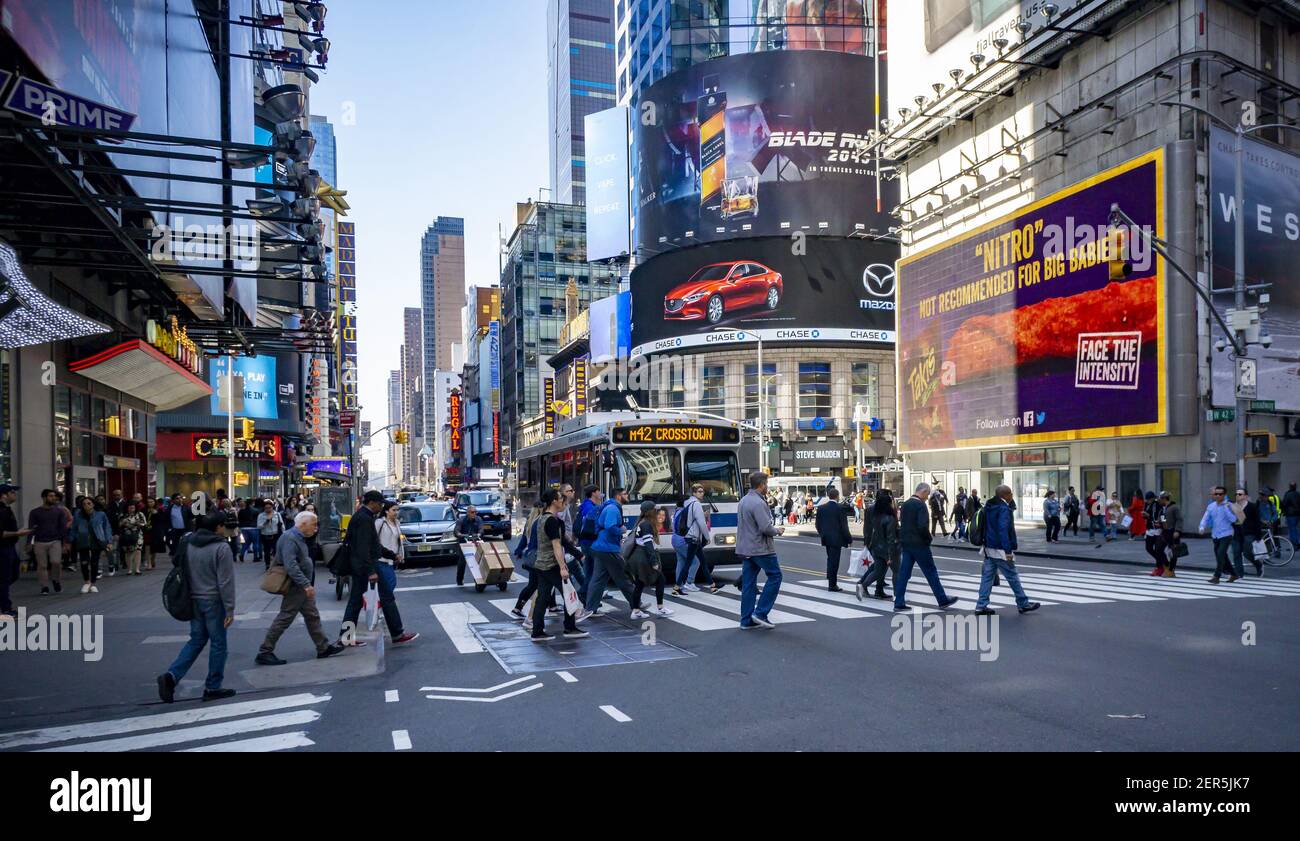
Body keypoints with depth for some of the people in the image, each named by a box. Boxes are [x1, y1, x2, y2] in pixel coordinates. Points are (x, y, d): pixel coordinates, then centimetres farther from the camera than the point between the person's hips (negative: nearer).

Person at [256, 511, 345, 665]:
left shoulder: (299, 537, 13)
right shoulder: (289, 539, -20)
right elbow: (290, 566, -30)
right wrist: (306, 584, -33)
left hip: (303, 587, 10)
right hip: (295, 587, -10)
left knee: (313, 616, 13)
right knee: (284, 619, -3)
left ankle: (324, 648, 20)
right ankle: (264, 653, 5)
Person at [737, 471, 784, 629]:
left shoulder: (743, 500, 12)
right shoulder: (758, 503, -19)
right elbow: (766, 528, -24)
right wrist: (777, 531, -4)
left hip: (746, 549, 9)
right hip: (761, 549, -9)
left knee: (748, 583, 9)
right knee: (774, 576, 4)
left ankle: (747, 620, 11)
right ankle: (760, 613, -1)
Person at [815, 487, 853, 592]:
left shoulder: (821, 508, 2)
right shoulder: (841, 508, -13)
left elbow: (818, 524, 7)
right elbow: (844, 526, -12)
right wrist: (849, 539, -2)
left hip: (826, 538, 5)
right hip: (836, 538, -5)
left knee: (830, 559, 20)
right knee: (834, 561, 1)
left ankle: (831, 581, 26)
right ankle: (832, 585, 4)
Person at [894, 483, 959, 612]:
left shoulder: (905, 504, 10)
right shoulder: (920, 505, -15)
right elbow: (923, 526, -23)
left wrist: (904, 539, 13)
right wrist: (928, 538, -7)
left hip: (906, 543, 7)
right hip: (919, 544, -7)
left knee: (904, 573, 6)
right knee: (931, 572, 5)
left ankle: (899, 604, 5)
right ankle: (942, 600, 15)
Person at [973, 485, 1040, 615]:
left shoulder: (989, 507, 11)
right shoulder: (1004, 509, -16)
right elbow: (1003, 530, -24)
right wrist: (1008, 551, -24)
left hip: (989, 548, 8)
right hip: (1000, 550, -8)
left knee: (987, 576, 7)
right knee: (1012, 577, 5)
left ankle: (981, 606, 4)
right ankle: (1023, 604, 16)